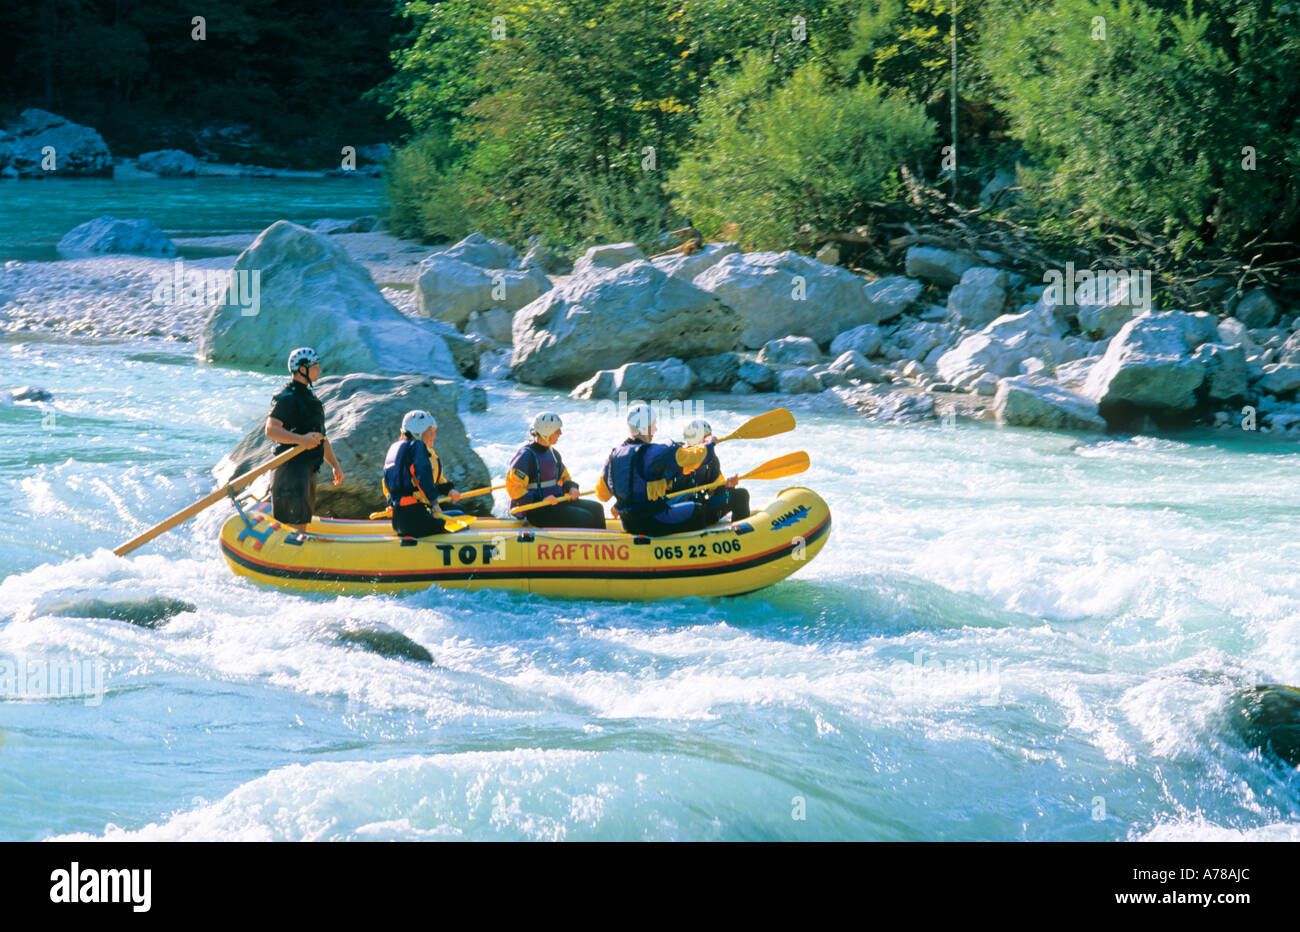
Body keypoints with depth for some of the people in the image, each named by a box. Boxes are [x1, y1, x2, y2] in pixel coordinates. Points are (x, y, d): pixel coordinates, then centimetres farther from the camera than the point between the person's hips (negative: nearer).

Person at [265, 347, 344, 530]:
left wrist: (335, 465, 20)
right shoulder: (287, 398, -12)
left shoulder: (309, 396, 20)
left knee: (302, 523, 14)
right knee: (295, 526, -11)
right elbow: (271, 430, -26)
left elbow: (320, 436, 26)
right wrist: (301, 440, -37)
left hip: (307, 471, 10)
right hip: (291, 469, -10)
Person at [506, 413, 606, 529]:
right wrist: (541, 500, -27)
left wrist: (571, 488, 4)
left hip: (557, 501, 9)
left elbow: (564, 477, 29)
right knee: (585, 518, -22)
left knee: (596, 509, -5)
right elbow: (514, 489, -19)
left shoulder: (553, 453, 14)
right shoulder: (526, 455, -14)